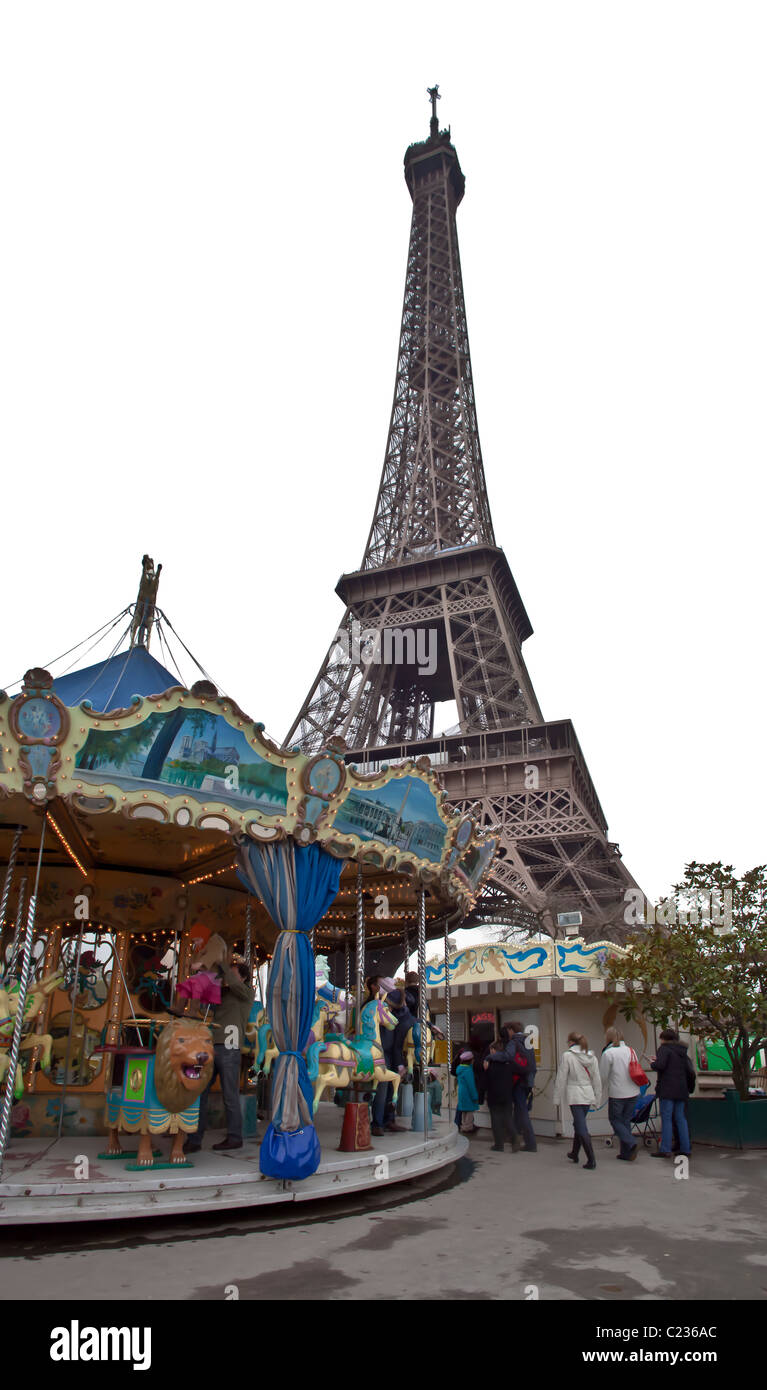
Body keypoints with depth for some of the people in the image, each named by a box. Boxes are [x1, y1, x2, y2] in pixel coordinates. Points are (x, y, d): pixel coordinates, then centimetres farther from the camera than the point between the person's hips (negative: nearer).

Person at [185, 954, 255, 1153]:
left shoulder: (247, 992, 1)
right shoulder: (220, 992, 18)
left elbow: (233, 983, -16)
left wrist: (225, 963, -7)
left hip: (229, 1049, -6)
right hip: (210, 1047, 6)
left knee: (230, 1095, 2)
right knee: (198, 1093, 4)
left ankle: (234, 1138, 14)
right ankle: (194, 1139, 11)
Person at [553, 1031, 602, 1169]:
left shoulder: (567, 1056, -9)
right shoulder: (592, 1057, 6)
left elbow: (561, 1078, -7)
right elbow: (597, 1079, 9)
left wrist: (557, 1098, 1)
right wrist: (597, 1098, 18)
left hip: (575, 1095, -6)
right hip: (588, 1094, 6)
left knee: (581, 1128, -4)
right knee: (578, 1124, 21)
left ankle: (591, 1160, -11)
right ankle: (574, 1154, 33)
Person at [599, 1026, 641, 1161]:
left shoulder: (608, 1053, -12)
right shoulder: (629, 1050, 4)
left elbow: (603, 1076, -7)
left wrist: (608, 1089, 13)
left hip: (617, 1093, -6)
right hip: (633, 1092, 6)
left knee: (615, 1120, 7)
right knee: (626, 1120, 15)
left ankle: (631, 1144, -12)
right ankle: (626, 1152, 15)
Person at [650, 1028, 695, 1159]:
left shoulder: (665, 1048, -7)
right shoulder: (683, 1052, 16)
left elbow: (660, 1065, -20)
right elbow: (690, 1072, 13)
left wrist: (652, 1064, 0)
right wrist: (690, 1087, 25)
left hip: (667, 1090, -7)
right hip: (681, 1090, 7)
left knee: (666, 1118, -5)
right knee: (681, 1118, 12)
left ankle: (665, 1150, -6)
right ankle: (685, 1148, 13)